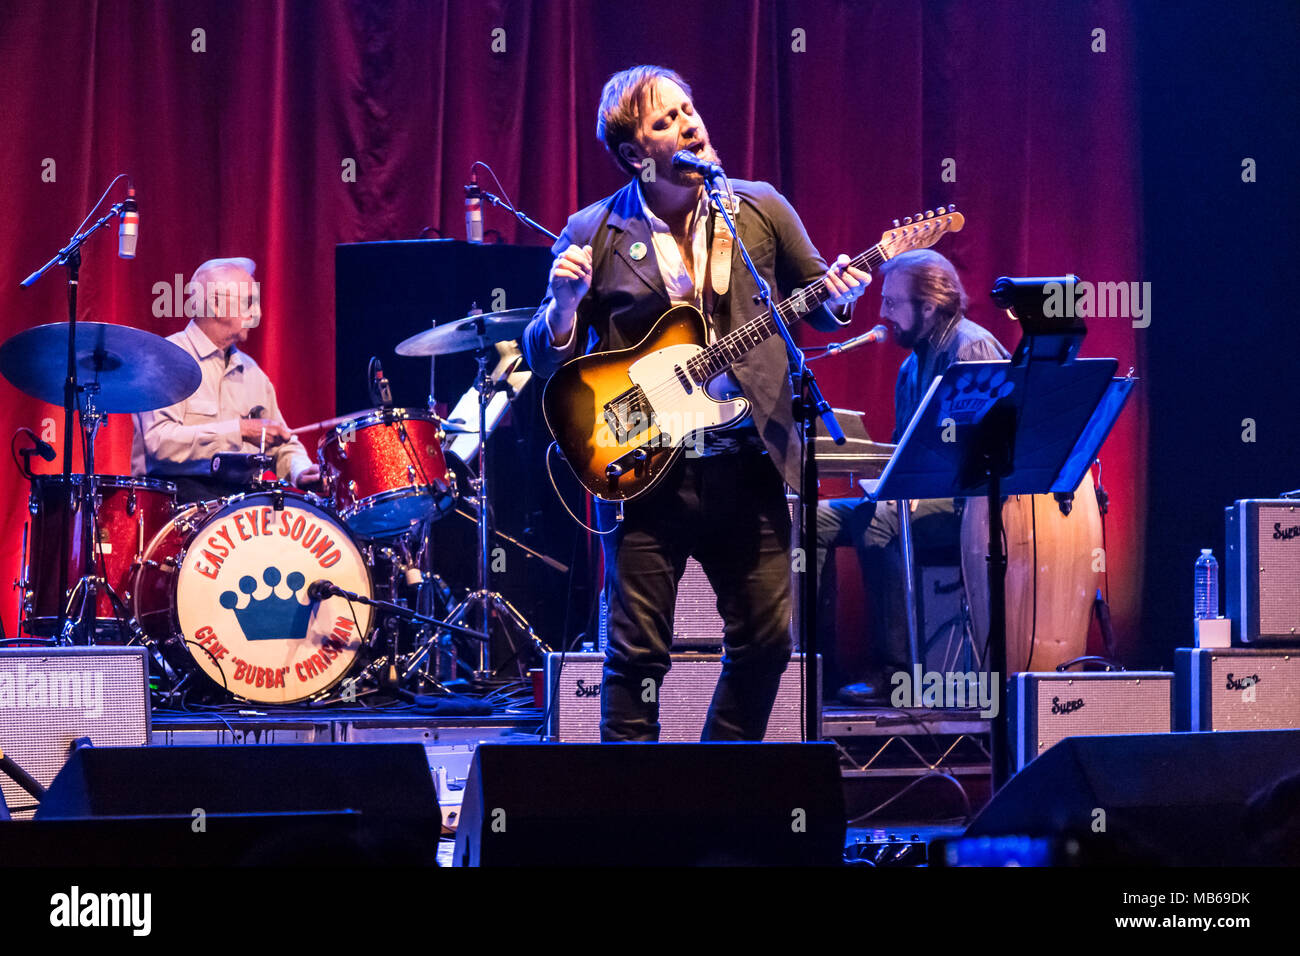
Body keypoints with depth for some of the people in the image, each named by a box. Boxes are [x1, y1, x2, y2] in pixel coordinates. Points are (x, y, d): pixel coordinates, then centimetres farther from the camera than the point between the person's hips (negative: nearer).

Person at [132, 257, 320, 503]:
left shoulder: (250, 370, 20)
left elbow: (282, 445, 25)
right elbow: (159, 440, -20)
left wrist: (301, 470, 1)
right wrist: (239, 430, -20)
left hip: (241, 493, 7)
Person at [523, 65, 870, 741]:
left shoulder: (762, 210, 7)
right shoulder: (594, 235, 1)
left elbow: (813, 300, 16)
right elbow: (546, 359, 4)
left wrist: (837, 296, -7)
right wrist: (564, 304, -17)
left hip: (747, 465, 3)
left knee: (766, 642, 5)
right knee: (637, 653, -3)